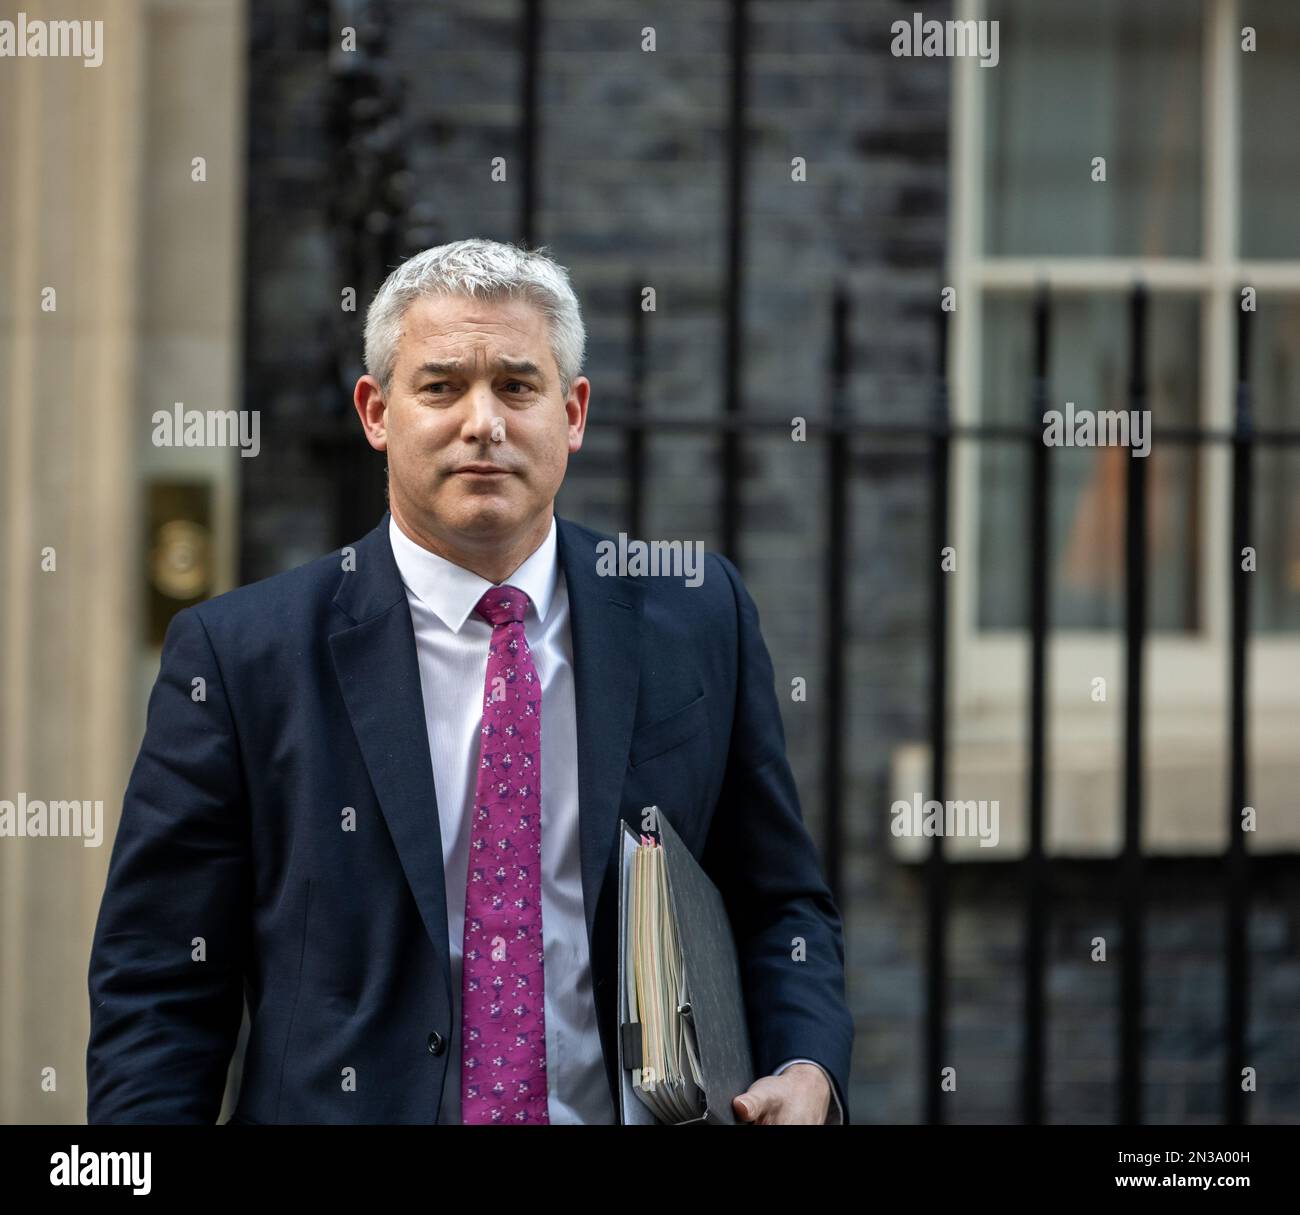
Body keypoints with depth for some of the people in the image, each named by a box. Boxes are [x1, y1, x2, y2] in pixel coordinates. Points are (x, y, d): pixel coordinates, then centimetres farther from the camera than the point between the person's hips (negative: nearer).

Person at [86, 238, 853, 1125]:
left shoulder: (698, 619, 0)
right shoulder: (240, 653, -6)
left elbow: (782, 905, 6)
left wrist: (806, 1072, -11)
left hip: (635, 1109, 2)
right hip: (337, 1105, -1)